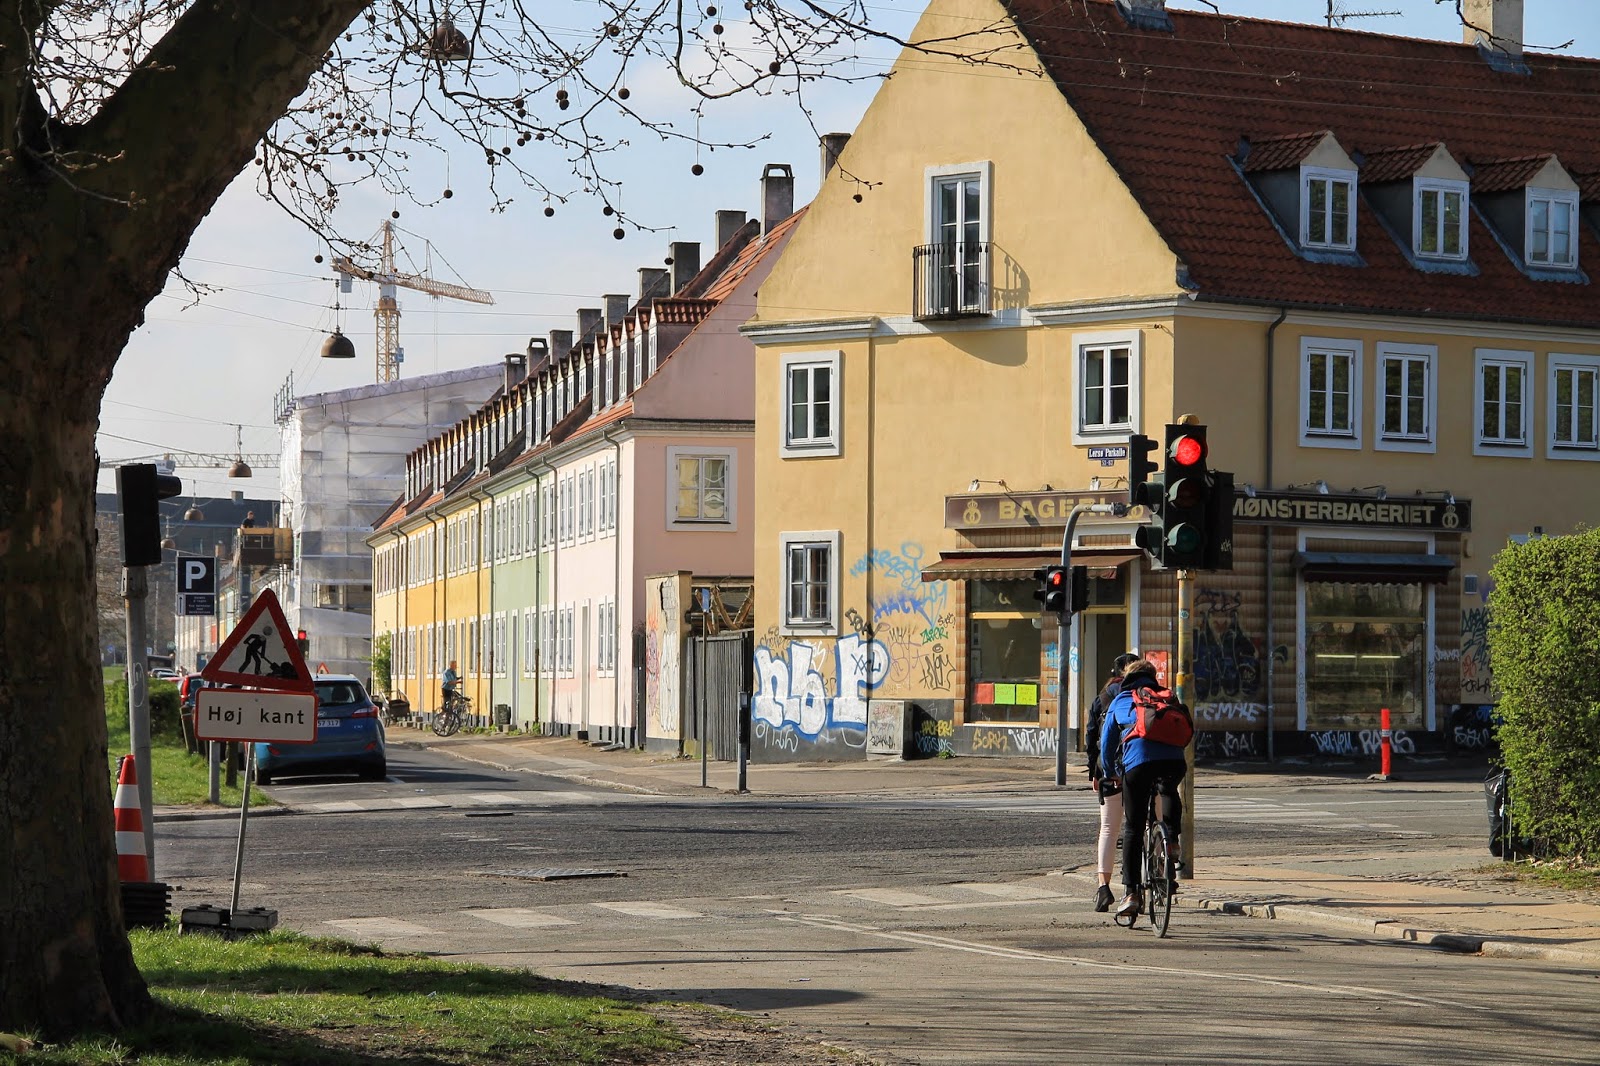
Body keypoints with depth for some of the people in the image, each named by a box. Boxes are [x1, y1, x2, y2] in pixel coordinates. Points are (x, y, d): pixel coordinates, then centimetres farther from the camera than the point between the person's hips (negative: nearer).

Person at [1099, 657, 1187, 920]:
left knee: (1132, 828, 5)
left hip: (1137, 761, -2)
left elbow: (1106, 741, 28)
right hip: (1173, 759, 2)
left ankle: (1131, 892, -2)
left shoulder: (1119, 701, 27)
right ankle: (1172, 841, 17)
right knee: (1170, 792, 37)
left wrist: (1109, 774, 41)